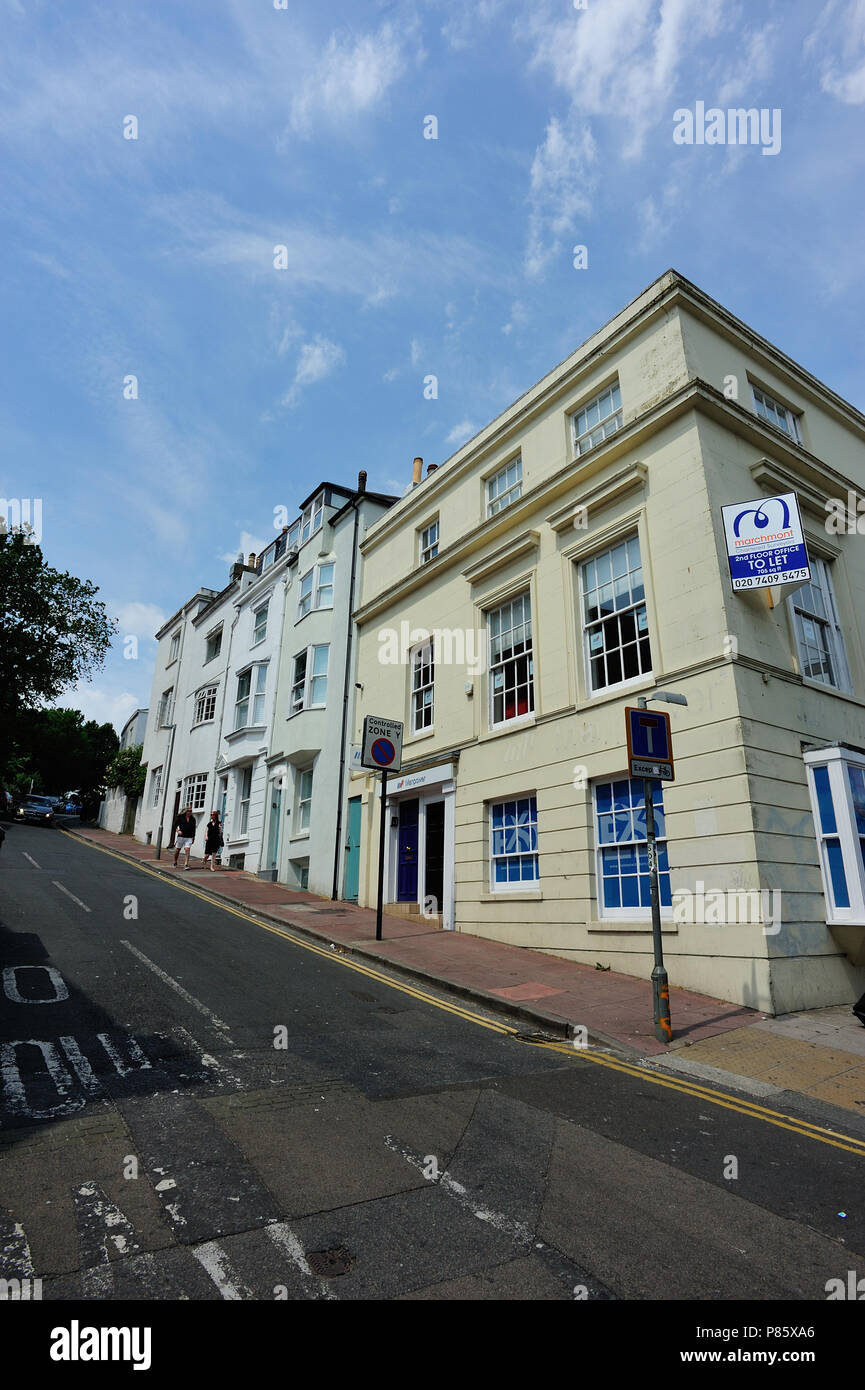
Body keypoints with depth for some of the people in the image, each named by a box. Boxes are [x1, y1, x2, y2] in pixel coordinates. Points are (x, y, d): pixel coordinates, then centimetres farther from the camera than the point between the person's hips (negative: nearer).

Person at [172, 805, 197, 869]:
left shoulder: (193, 819, 8)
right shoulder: (181, 817, 1)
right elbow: (175, 824, 3)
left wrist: (193, 837, 14)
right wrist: (177, 830, -14)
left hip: (189, 837, 1)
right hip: (180, 836, -1)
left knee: (187, 850, -12)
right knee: (177, 850, 8)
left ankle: (186, 864, -15)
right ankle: (175, 863, 29)